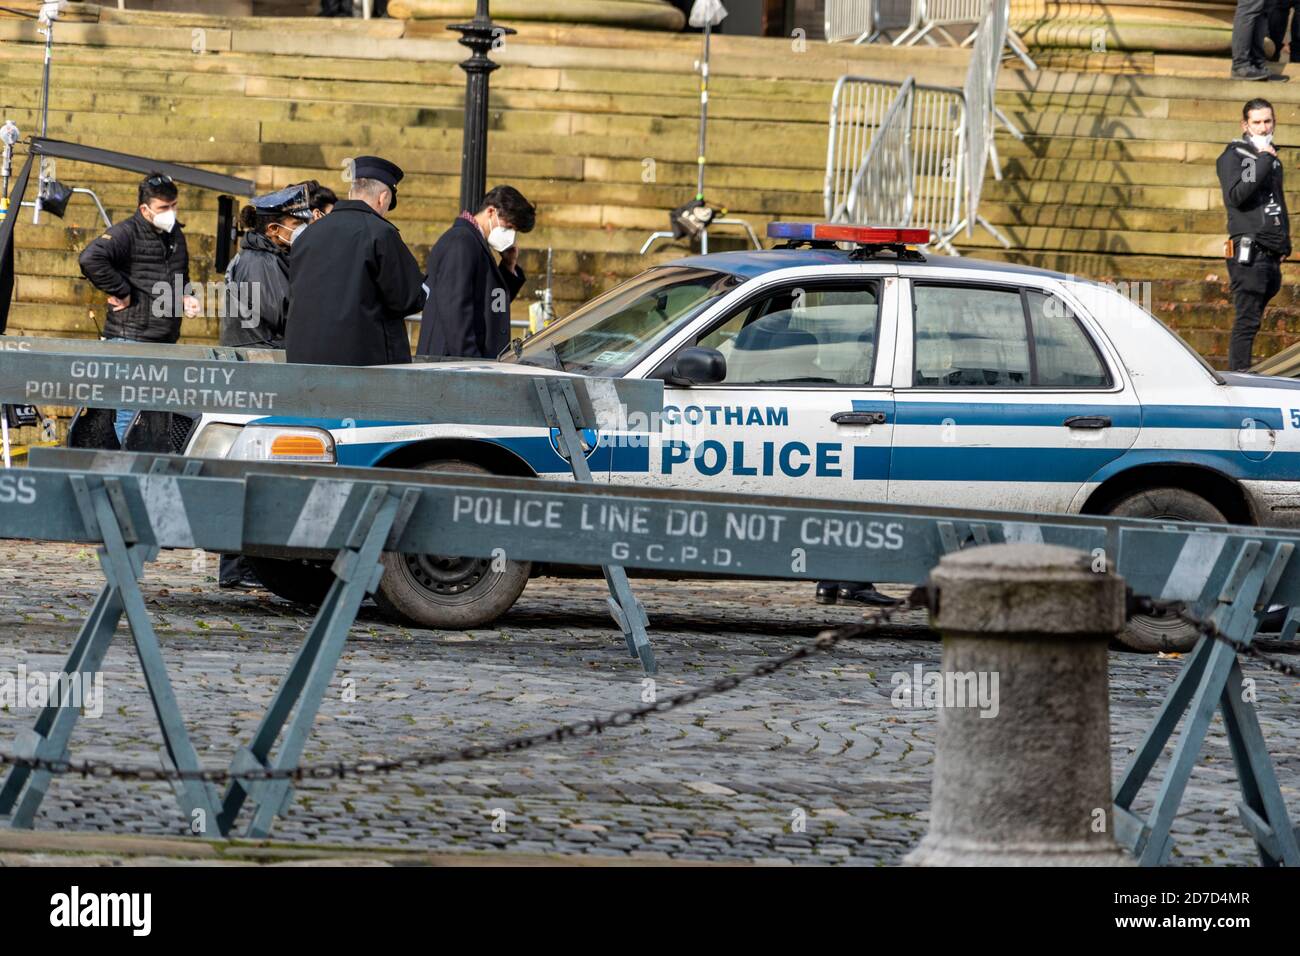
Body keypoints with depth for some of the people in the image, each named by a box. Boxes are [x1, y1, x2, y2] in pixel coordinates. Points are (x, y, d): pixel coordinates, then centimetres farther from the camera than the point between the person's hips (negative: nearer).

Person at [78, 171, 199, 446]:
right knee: (129, 414, -9)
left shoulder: (176, 234, 15)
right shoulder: (127, 233, -11)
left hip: (166, 340, 8)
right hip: (130, 338, -8)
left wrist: (185, 298, 12)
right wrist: (121, 293, -21)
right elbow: (91, 259, -29)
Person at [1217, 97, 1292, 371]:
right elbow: (1235, 196, -17)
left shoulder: (1273, 158, 21)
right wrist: (1264, 163, -16)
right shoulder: (1233, 156, -2)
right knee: (1247, 320, -12)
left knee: (1251, 319, 8)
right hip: (1248, 252, -7)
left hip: (1271, 255, 7)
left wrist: (1285, 243, 20)